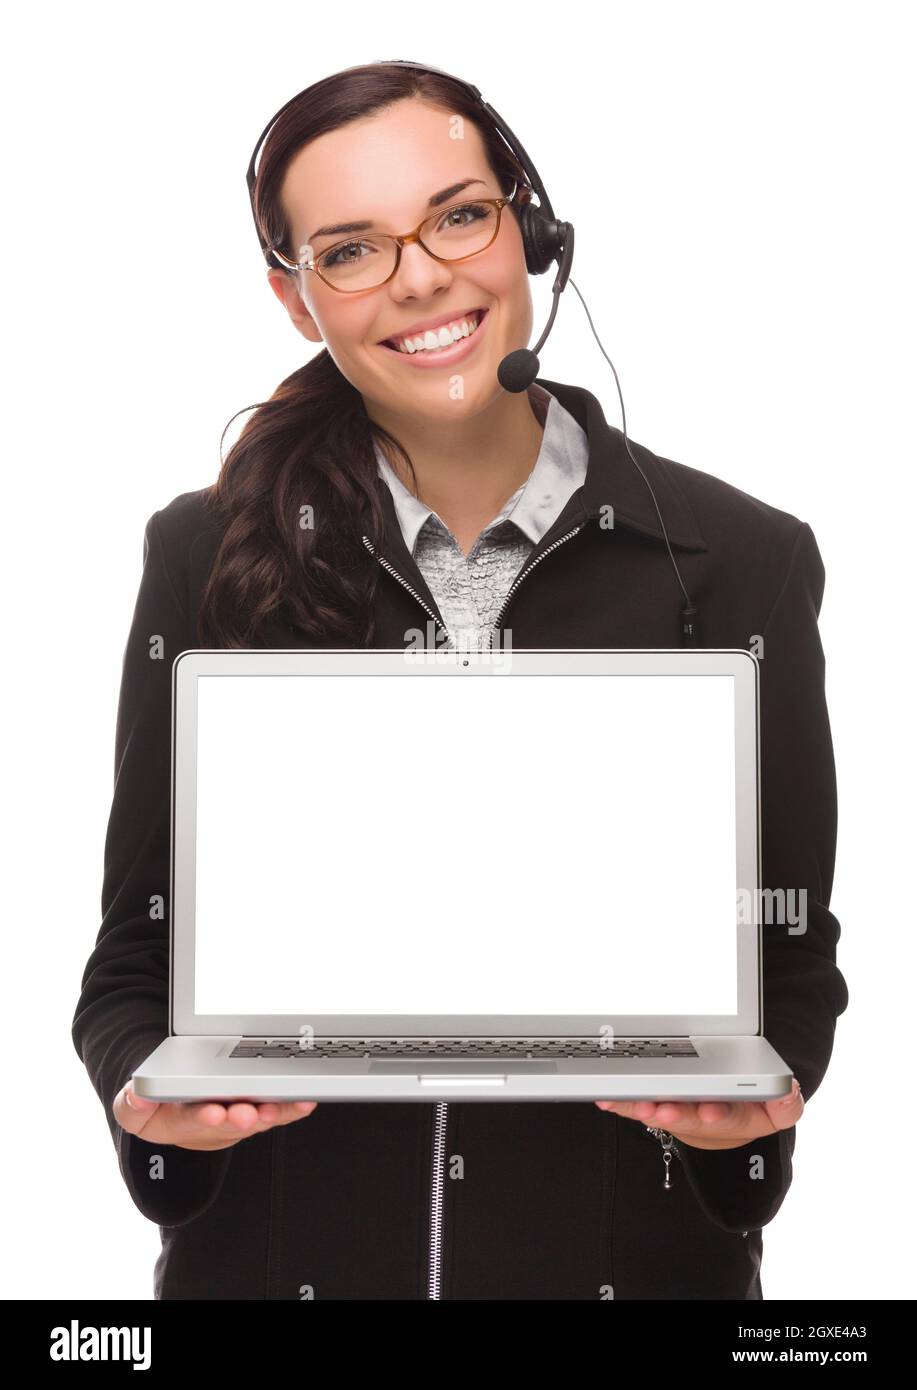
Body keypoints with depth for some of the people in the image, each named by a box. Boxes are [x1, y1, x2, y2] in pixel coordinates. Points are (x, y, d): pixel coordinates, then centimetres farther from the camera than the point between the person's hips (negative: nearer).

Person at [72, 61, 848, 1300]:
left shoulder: (745, 564, -7)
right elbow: (136, 952, 0)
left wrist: (751, 1098, -18)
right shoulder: (210, 556, -5)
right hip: (279, 1248, 1)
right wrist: (154, 1093, -19)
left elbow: (793, 958, 1)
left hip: (627, 1247, 0)